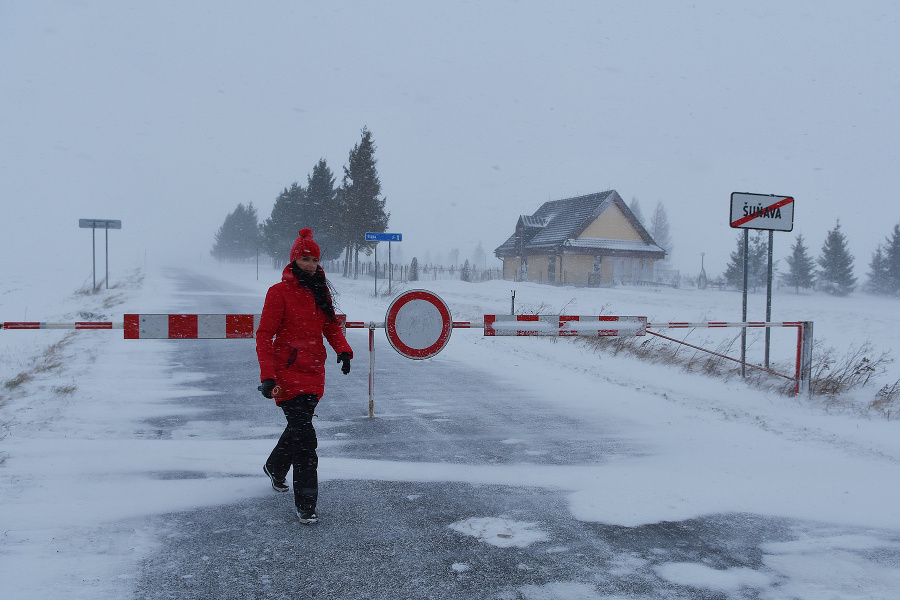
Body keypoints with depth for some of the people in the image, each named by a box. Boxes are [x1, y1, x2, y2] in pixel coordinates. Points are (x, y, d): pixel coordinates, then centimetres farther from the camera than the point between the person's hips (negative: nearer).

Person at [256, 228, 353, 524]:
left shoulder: (320, 291, 10)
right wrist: (267, 376, -19)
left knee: (299, 425, 21)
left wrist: (343, 349, -4)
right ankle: (305, 505, -4)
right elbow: (264, 335, -11)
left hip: (314, 372, 7)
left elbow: (331, 326, 16)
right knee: (305, 438, -12)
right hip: (288, 372, -7)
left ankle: (275, 467, 49)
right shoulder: (280, 292, -9)